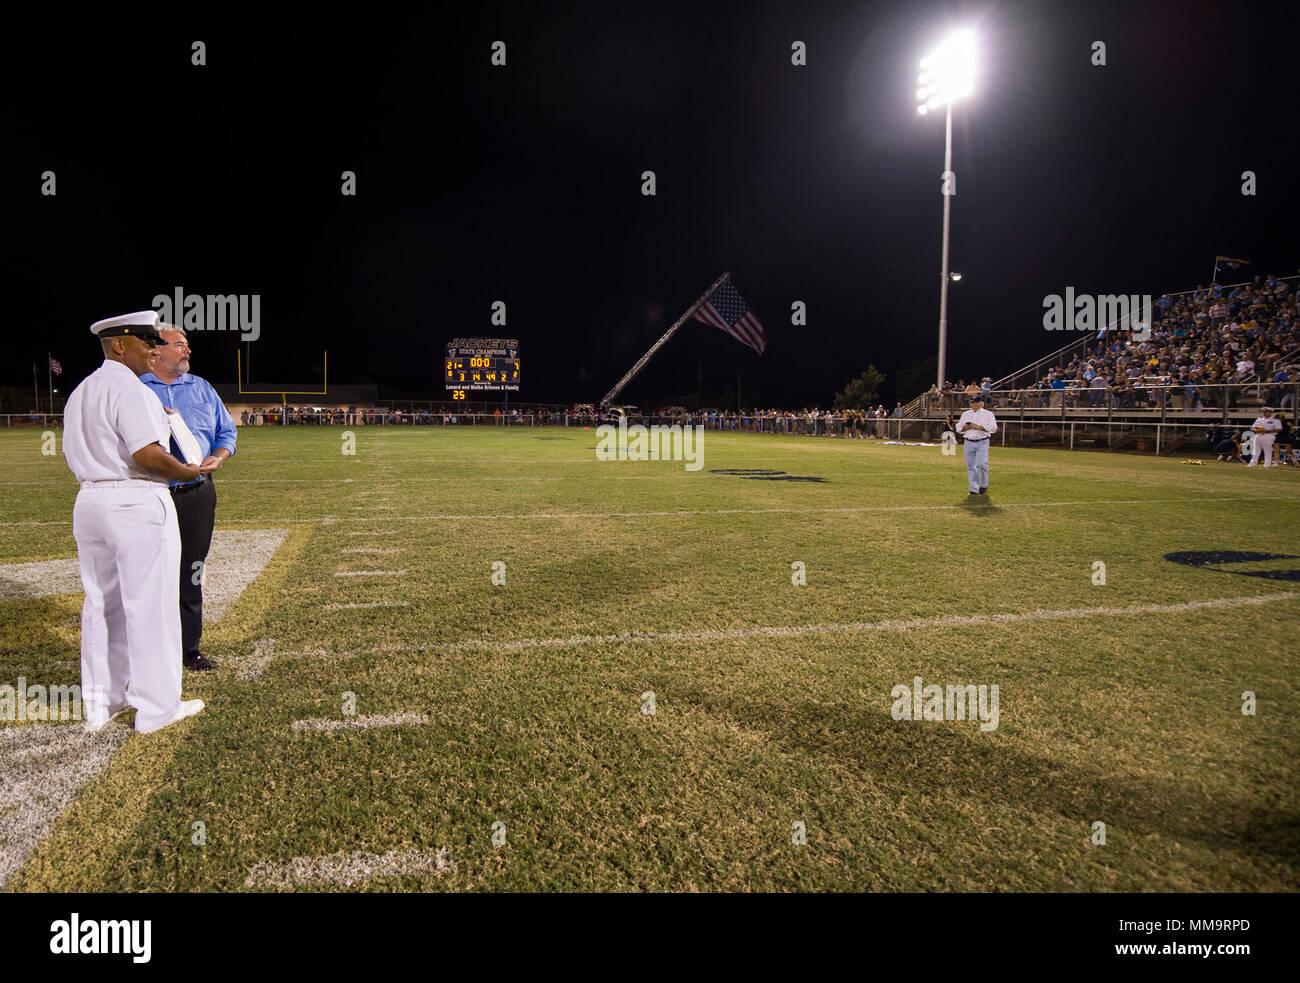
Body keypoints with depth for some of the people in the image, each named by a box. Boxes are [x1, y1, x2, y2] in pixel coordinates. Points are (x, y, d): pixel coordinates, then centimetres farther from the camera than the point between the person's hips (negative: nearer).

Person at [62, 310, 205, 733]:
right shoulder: (127, 387, -13)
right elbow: (148, 454, -23)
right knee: (149, 604, -2)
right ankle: (156, 707, 6)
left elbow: (72, 455, 19)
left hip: (89, 502, 9)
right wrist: (186, 472, -9)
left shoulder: (79, 392, 16)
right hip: (136, 503, -9)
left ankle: (99, 703, 25)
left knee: (100, 603, 15)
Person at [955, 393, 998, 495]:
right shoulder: (965, 414, 17)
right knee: (971, 467, 2)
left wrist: (978, 427, -12)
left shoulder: (988, 414, 6)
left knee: (981, 465, -16)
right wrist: (967, 427, -6)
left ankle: (983, 486, 4)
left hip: (982, 443, -4)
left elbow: (993, 428, -6)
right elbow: (959, 428, 14)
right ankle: (974, 489, 8)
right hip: (968, 443, 4)